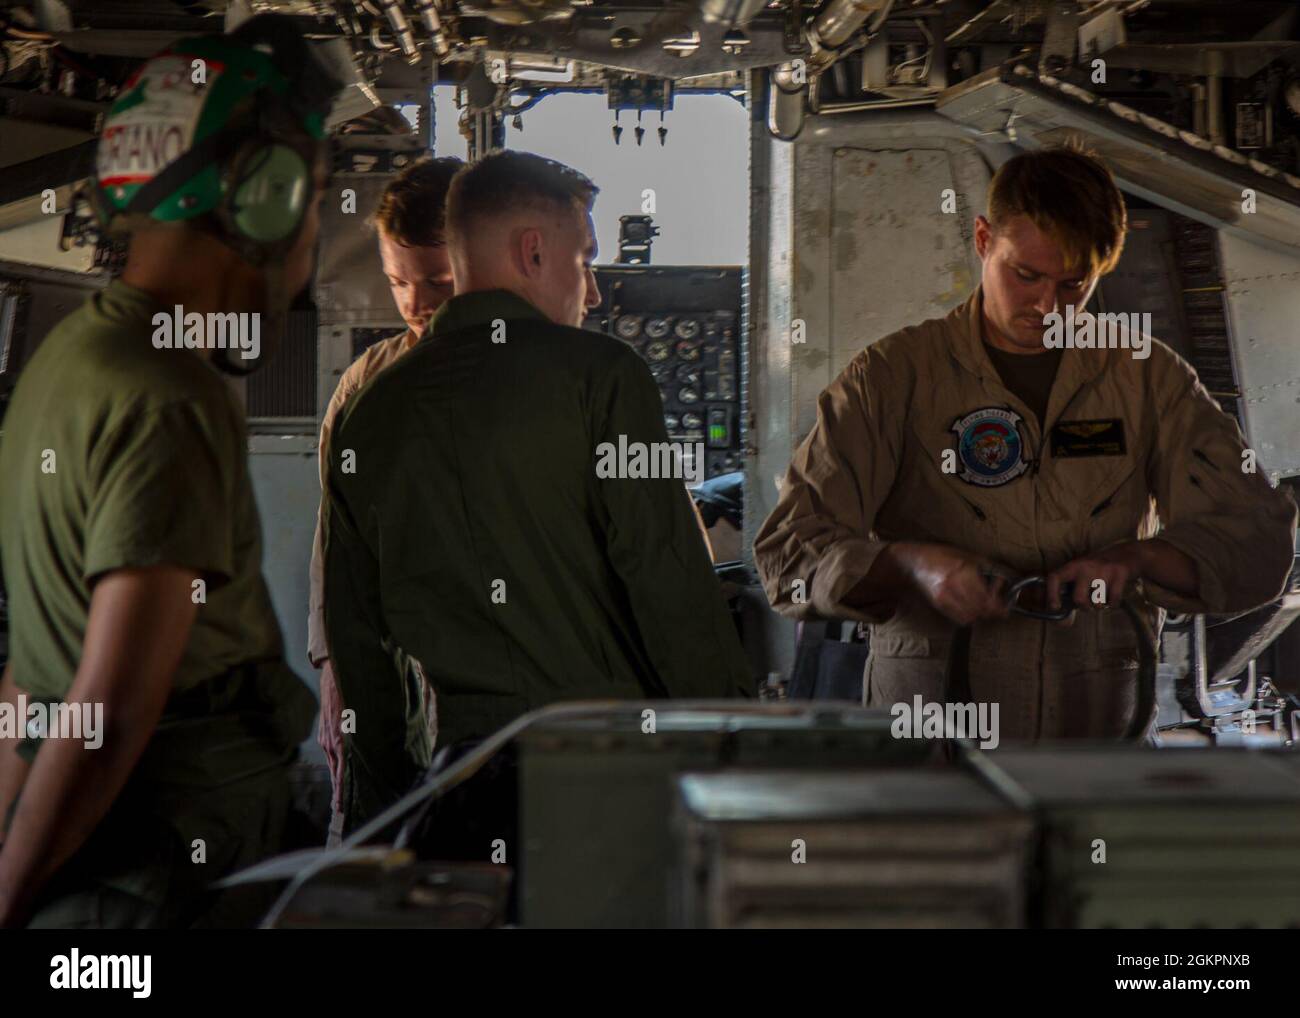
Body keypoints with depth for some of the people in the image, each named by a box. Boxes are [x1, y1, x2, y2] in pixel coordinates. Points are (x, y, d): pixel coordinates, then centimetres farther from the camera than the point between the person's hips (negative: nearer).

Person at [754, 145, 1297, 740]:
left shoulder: (1149, 378, 12)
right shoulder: (893, 376, 5)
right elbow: (788, 554, -1)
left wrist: (1134, 559, -13)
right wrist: (914, 564, -20)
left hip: (1098, 721, 2)